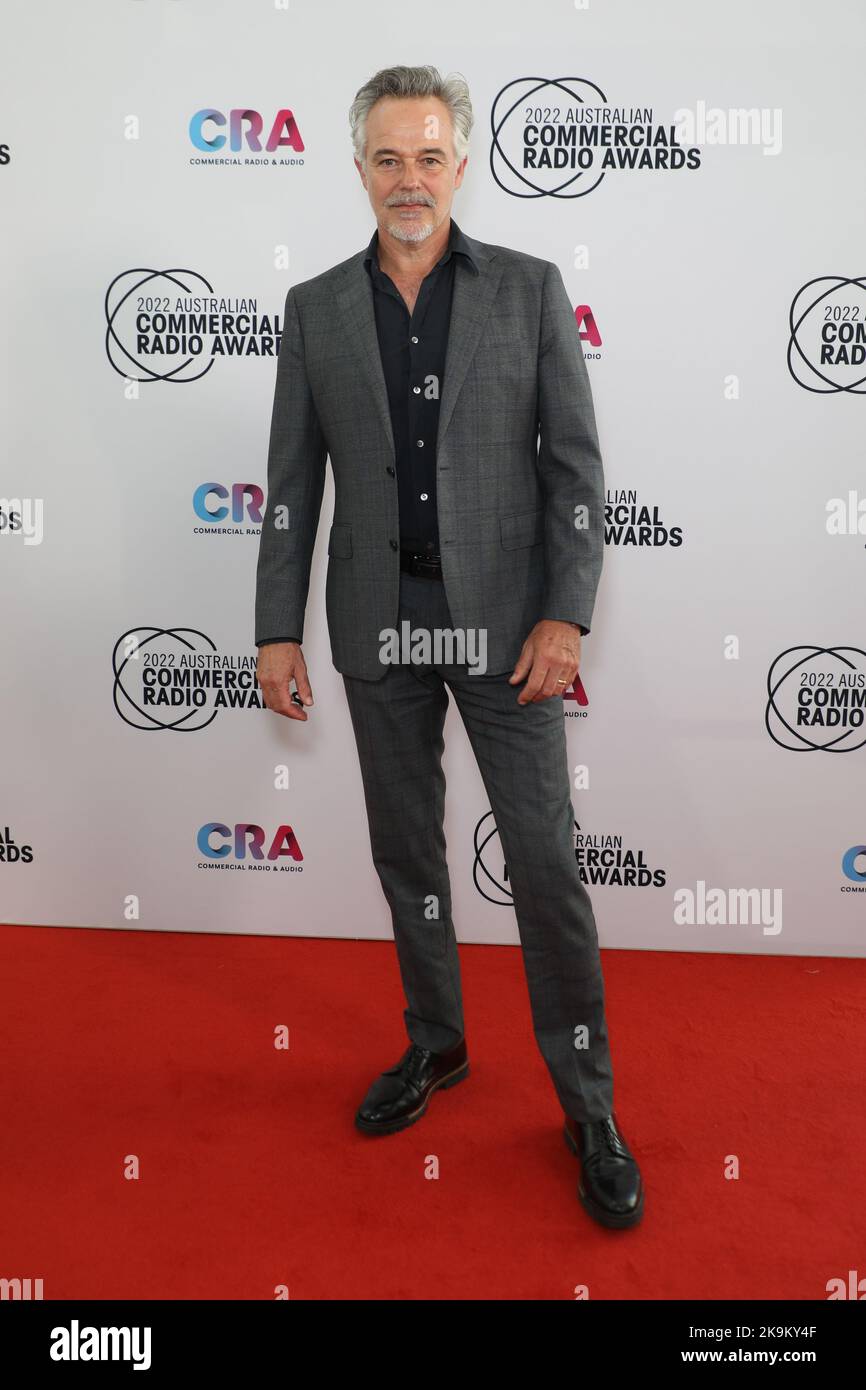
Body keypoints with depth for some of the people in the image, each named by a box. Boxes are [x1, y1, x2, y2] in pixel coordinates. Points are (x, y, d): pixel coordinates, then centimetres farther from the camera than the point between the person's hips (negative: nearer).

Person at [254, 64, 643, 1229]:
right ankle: (435, 1045, 33)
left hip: (504, 619, -2)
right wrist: (278, 632, 1)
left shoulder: (530, 289, 1)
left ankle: (588, 1103, 15)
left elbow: (576, 464, -2)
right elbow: (293, 482, 6)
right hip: (379, 626, 3)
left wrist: (565, 614, -12)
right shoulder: (316, 307, 7)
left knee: (546, 858, -1)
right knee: (407, 851, 13)